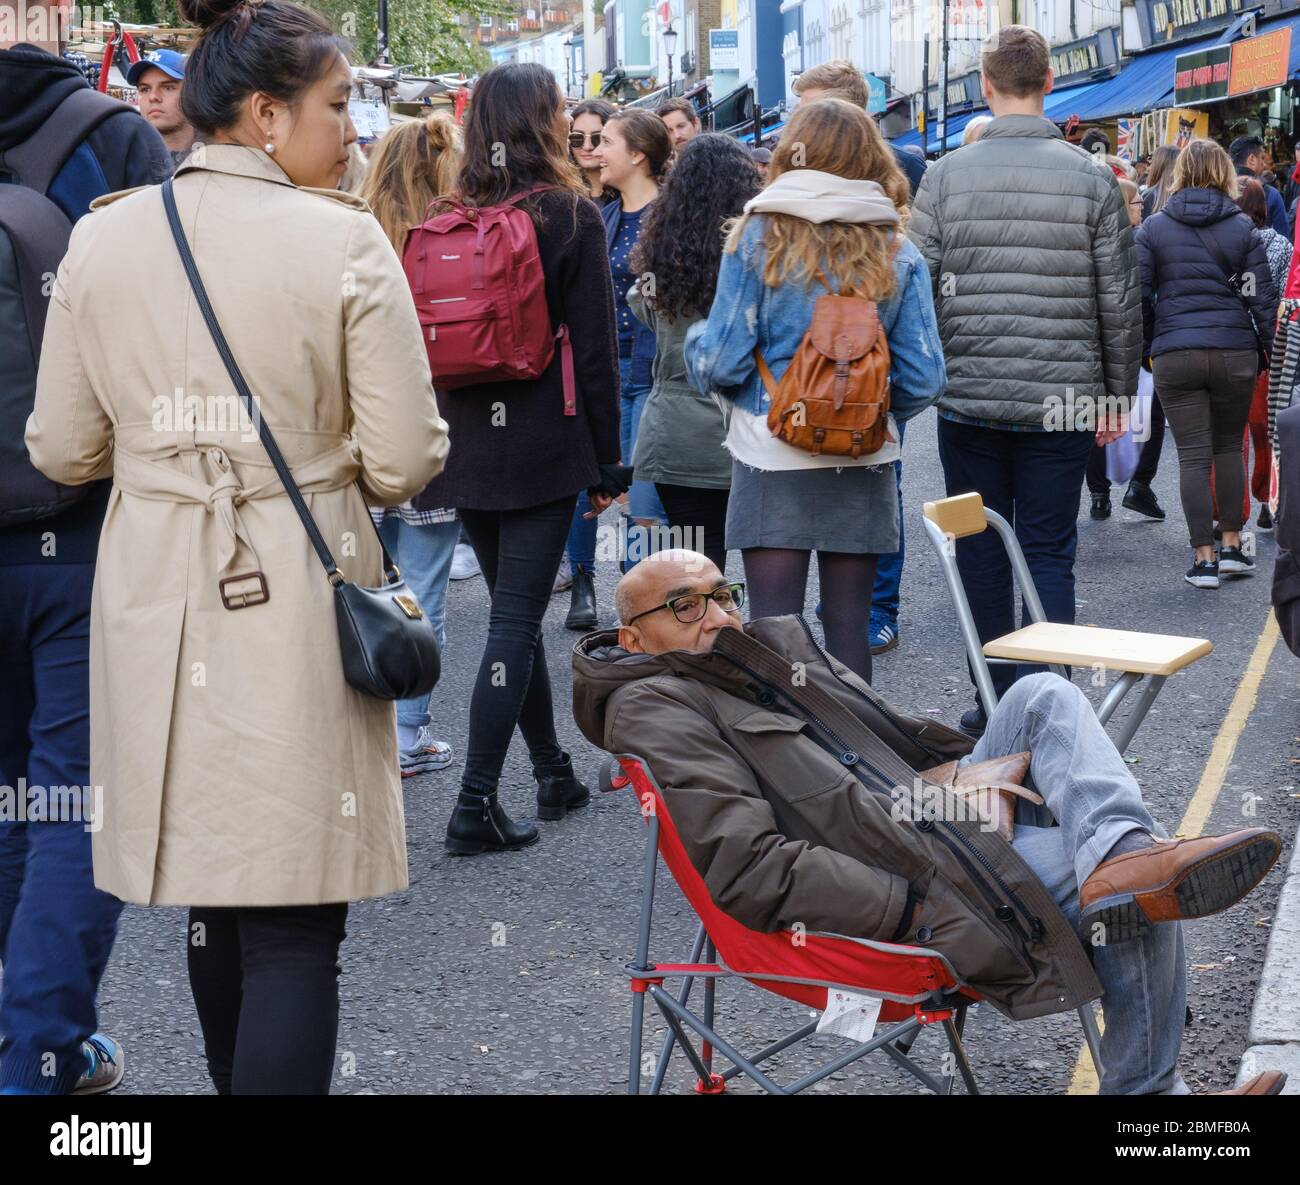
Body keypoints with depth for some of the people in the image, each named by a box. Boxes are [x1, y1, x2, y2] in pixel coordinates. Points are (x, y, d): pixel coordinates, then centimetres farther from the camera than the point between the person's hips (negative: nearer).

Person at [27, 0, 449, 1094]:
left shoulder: (103, 239, 1)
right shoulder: (345, 241, -11)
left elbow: (61, 449, 5)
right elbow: (404, 461, -10)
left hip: (160, 594, 5)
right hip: (295, 594, -4)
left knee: (214, 893, 21)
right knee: (294, 926, 1)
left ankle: (232, 1075, 37)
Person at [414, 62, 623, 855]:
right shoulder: (572, 217, -7)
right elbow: (595, 349, -7)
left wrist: (447, 437, 16)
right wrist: (607, 463, -1)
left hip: (467, 447, 5)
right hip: (543, 445, -5)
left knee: (515, 608, 17)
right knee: (516, 620, -2)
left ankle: (554, 773, 28)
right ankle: (477, 803, -5)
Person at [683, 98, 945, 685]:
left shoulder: (759, 237, -4)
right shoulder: (897, 251, 2)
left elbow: (720, 365, -7)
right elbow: (922, 379, 1)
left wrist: (696, 341, 16)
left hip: (773, 459, -2)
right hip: (863, 462, 2)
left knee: (773, 628, 2)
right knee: (849, 625, 10)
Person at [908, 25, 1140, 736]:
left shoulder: (946, 176, -2)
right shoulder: (1091, 178, -1)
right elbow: (1120, 299, 1)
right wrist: (1118, 395, 10)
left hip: (969, 402, 0)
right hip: (1064, 403, 0)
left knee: (981, 554, 10)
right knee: (1049, 554, 5)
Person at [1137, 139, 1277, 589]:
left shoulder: (1153, 227, 2)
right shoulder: (1243, 228, 2)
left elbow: (1139, 295, 1)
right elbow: (1263, 295, 1)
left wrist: (1144, 348, 10)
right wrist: (1268, 350, 11)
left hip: (1175, 354, -1)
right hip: (1235, 351, 1)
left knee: (1193, 455, 2)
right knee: (1229, 446, 17)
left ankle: (1204, 557, 1)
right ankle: (1232, 545, 18)